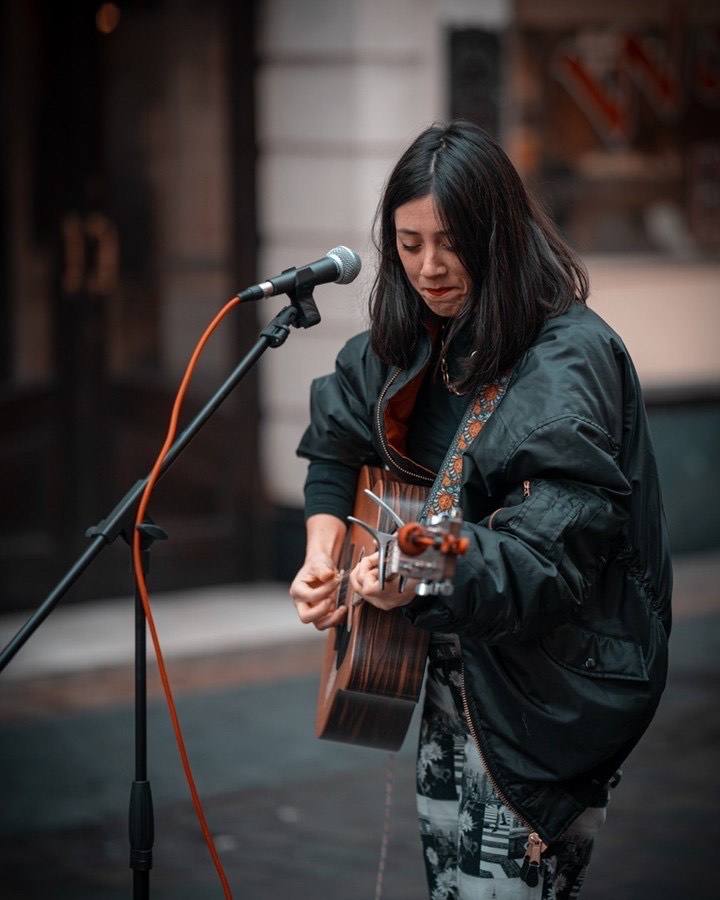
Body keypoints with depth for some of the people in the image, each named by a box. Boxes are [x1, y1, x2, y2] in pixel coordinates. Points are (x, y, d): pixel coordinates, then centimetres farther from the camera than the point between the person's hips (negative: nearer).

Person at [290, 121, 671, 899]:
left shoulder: (567, 366, -22)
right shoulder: (413, 340, 3)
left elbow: (549, 553, -30)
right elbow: (338, 438, 17)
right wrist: (324, 555, 2)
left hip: (548, 681, -8)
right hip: (452, 662, 8)